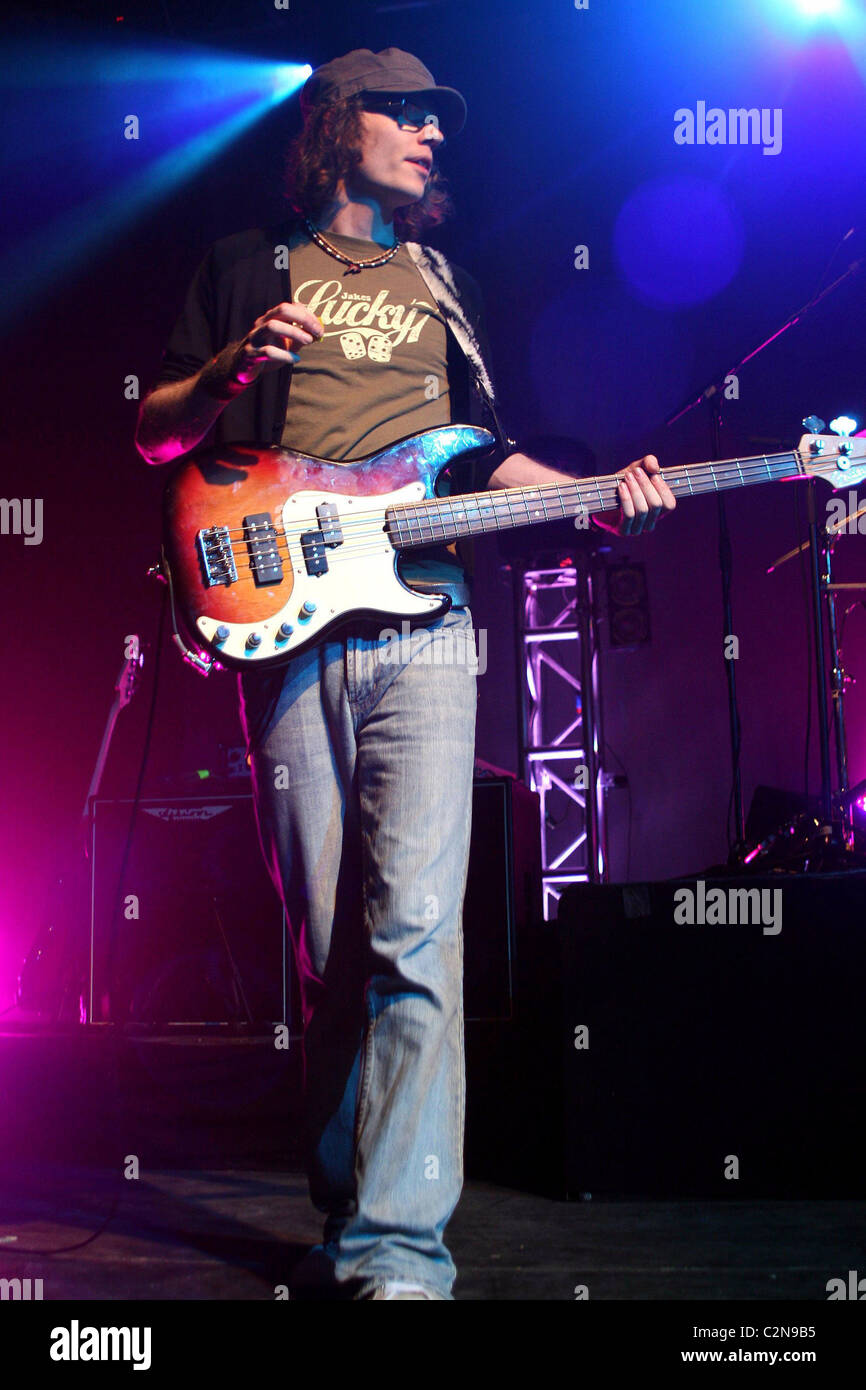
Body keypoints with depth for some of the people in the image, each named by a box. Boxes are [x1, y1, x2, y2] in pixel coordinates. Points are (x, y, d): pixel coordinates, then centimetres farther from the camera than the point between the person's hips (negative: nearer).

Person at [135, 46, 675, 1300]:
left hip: (419, 622, 1)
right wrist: (233, 368, -10)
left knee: (414, 932, -13)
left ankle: (398, 1245, -14)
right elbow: (155, 436, 10)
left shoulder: (444, 287, 22)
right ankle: (345, 1214, 15)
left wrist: (594, 496, 6)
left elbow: (482, 451, 23)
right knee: (327, 948, 3)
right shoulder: (247, 268, 14)